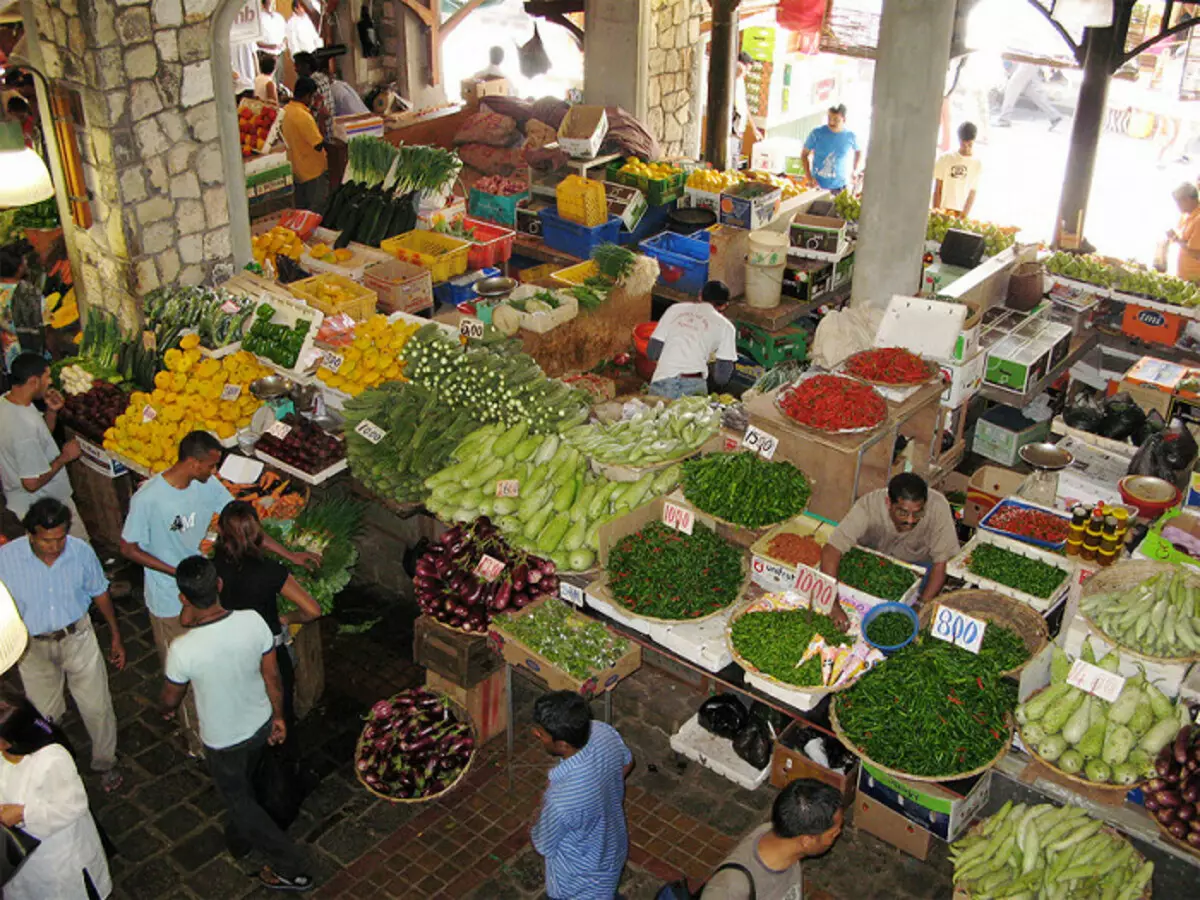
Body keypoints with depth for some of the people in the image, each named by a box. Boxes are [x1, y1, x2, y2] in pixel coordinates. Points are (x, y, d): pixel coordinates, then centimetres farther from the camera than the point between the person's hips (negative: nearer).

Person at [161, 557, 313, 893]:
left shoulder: (183, 649, -33)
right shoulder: (253, 621, -24)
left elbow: (170, 700, -12)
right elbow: (272, 676, -9)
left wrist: (168, 710, 13)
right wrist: (278, 716, 9)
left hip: (224, 741, -4)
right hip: (261, 725, 4)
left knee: (237, 799, 21)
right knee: (243, 784, 32)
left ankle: (290, 867, 28)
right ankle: (239, 839, 58)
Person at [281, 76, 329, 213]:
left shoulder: (285, 111, 3)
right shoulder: (303, 116, -24)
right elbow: (319, 145, -24)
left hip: (296, 170, 9)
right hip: (313, 171, -9)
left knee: (300, 211, 17)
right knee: (317, 211, 1)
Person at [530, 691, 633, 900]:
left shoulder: (561, 801, -44)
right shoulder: (605, 732, -27)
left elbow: (543, 846, -21)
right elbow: (626, 763, -1)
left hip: (581, 879, -6)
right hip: (613, 846, 6)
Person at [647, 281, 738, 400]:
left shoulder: (675, 309, 20)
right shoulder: (725, 326, 13)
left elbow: (651, 353, 17)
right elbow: (722, 377, 10)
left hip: (660, 384, 2)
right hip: (693, 386, -2)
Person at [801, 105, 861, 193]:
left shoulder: (850, 136, -3)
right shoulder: (817, 133, -9)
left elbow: (859, 151, 19)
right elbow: (804, 155, 1)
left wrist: (855, 171, 10)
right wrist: (808, 176, -9)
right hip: (818, 185, -1)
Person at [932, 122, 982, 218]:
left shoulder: (977, 164, 2)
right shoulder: (945, 158, 0)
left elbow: (972, 193, 2)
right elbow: (937, 189, 1)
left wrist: (964, 215, -7)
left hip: (960, 212, 1)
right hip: (942, 210, 0)